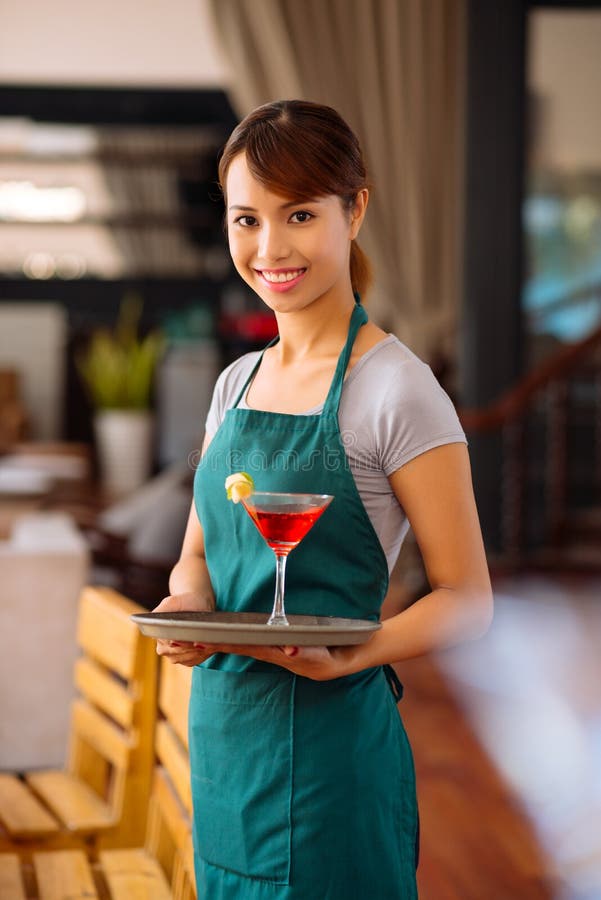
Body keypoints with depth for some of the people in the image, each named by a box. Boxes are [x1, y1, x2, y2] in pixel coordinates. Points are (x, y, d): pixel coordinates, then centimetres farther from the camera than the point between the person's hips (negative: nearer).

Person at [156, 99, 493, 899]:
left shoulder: (396, 389, -11)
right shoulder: (236, 384, 9)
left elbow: (467, 600, -11)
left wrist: (350, 655, -27)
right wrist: (188, 604, -7)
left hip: (328, 741, -6)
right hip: (222, 732, 7)